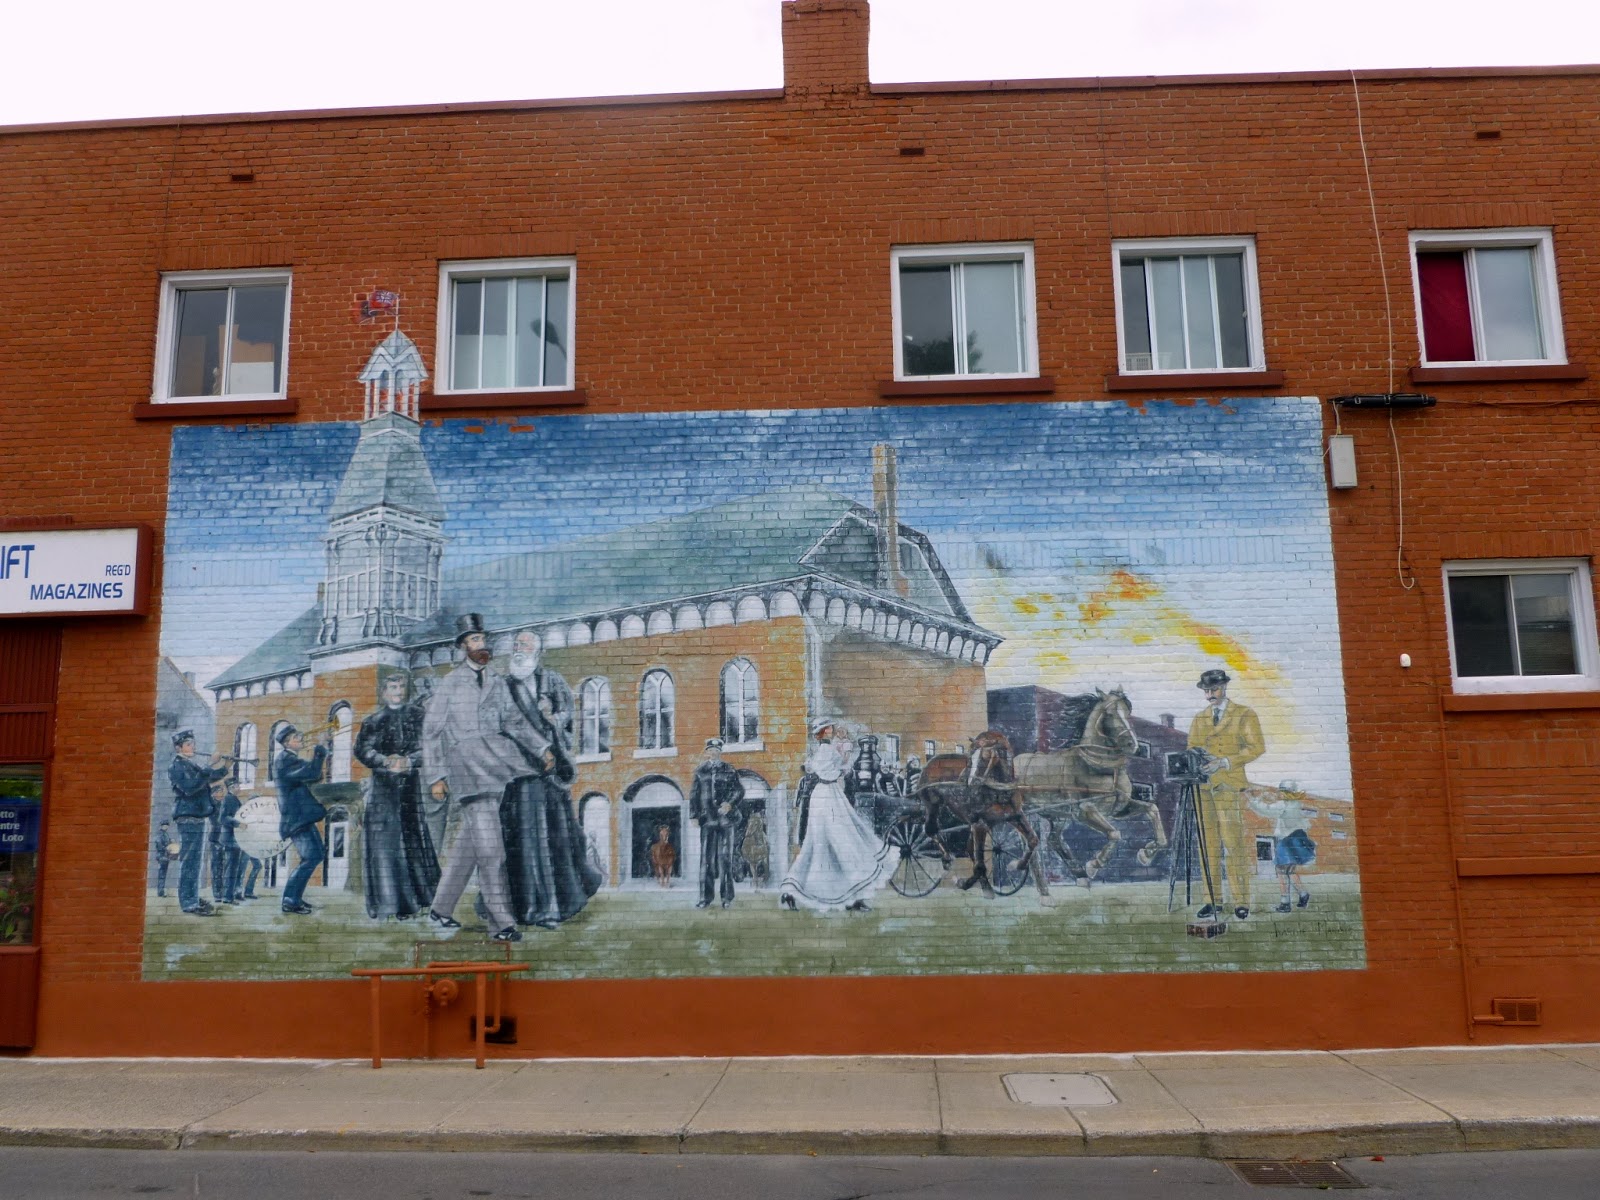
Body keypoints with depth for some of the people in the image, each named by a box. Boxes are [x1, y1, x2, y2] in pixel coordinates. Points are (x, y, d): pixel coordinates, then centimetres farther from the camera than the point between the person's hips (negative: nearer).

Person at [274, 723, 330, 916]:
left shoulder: (292, 759, 17)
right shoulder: (285, 760, -16)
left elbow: (312, 776, 20)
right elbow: (312, 773, -28)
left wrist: (319, 756, 6)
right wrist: (321, 747, -23)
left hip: (303, 817, 11)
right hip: (296, 818, -11)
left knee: (317, 855, 16)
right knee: (311, 858, -13)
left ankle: (295, 897, 23)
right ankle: (290, 901, -6)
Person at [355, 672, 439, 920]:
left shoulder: (417, 716, 11)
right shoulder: (374, 721, 15)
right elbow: (362, 749, 1)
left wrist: (408, 761, -18)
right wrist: (385, 760, -17)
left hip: (411, 786, -1)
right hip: (382, 788, 1)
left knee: (412, 840, -7)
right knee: (382, 841, -6)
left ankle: (408, 902, -2)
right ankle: (385, 903, -3)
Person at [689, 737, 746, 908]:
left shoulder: (729, 771, 7)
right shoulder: (700, 772, 11)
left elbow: (739, 790, 2)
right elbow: (694, 794, 11)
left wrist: (730, 804, -14)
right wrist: (695, 815, 4)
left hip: (726, 819, -1)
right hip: (708, 819, 1)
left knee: (725, 857, -1)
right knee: (706, 858, -1)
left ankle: (727, 897, 4)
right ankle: (705, 897, 3)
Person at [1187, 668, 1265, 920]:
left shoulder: (1244, 715, 5)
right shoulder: (1199, 718, 20)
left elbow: (1257, 747, -3)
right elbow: (1192, 747, 20)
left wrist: (1224, 762, -13)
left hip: (1228, 786, -4)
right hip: (1202, 786, 4)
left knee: (1233, 843, -9)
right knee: (1208, 844, 2)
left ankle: (1241, 901, -3)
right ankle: (1214, 901, 7)